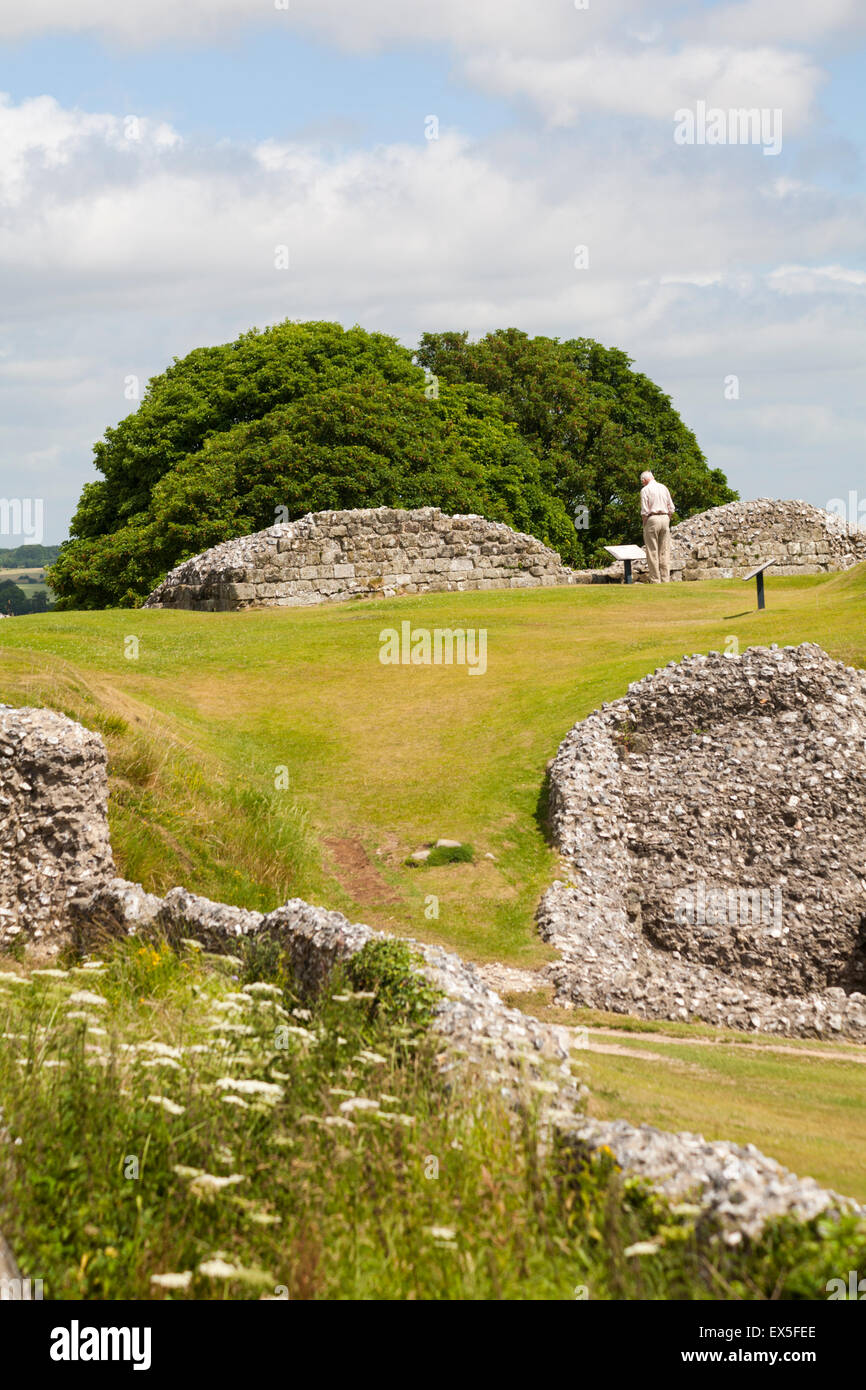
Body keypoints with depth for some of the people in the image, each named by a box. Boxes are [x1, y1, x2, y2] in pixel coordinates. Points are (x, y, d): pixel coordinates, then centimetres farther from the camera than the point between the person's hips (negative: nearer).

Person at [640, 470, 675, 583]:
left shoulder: (645, 490, -4)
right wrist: (667, 520, 17)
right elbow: (671, 508, 12)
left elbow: (644, 511, -9)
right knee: (665, 552, 7)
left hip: (652, 519, -5)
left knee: (652, 552, -2)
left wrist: (644, 525, 0)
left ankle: (655, 580, -5)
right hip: (665, 518, 5)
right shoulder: (663, 487, 13)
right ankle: (666, 579, 5)